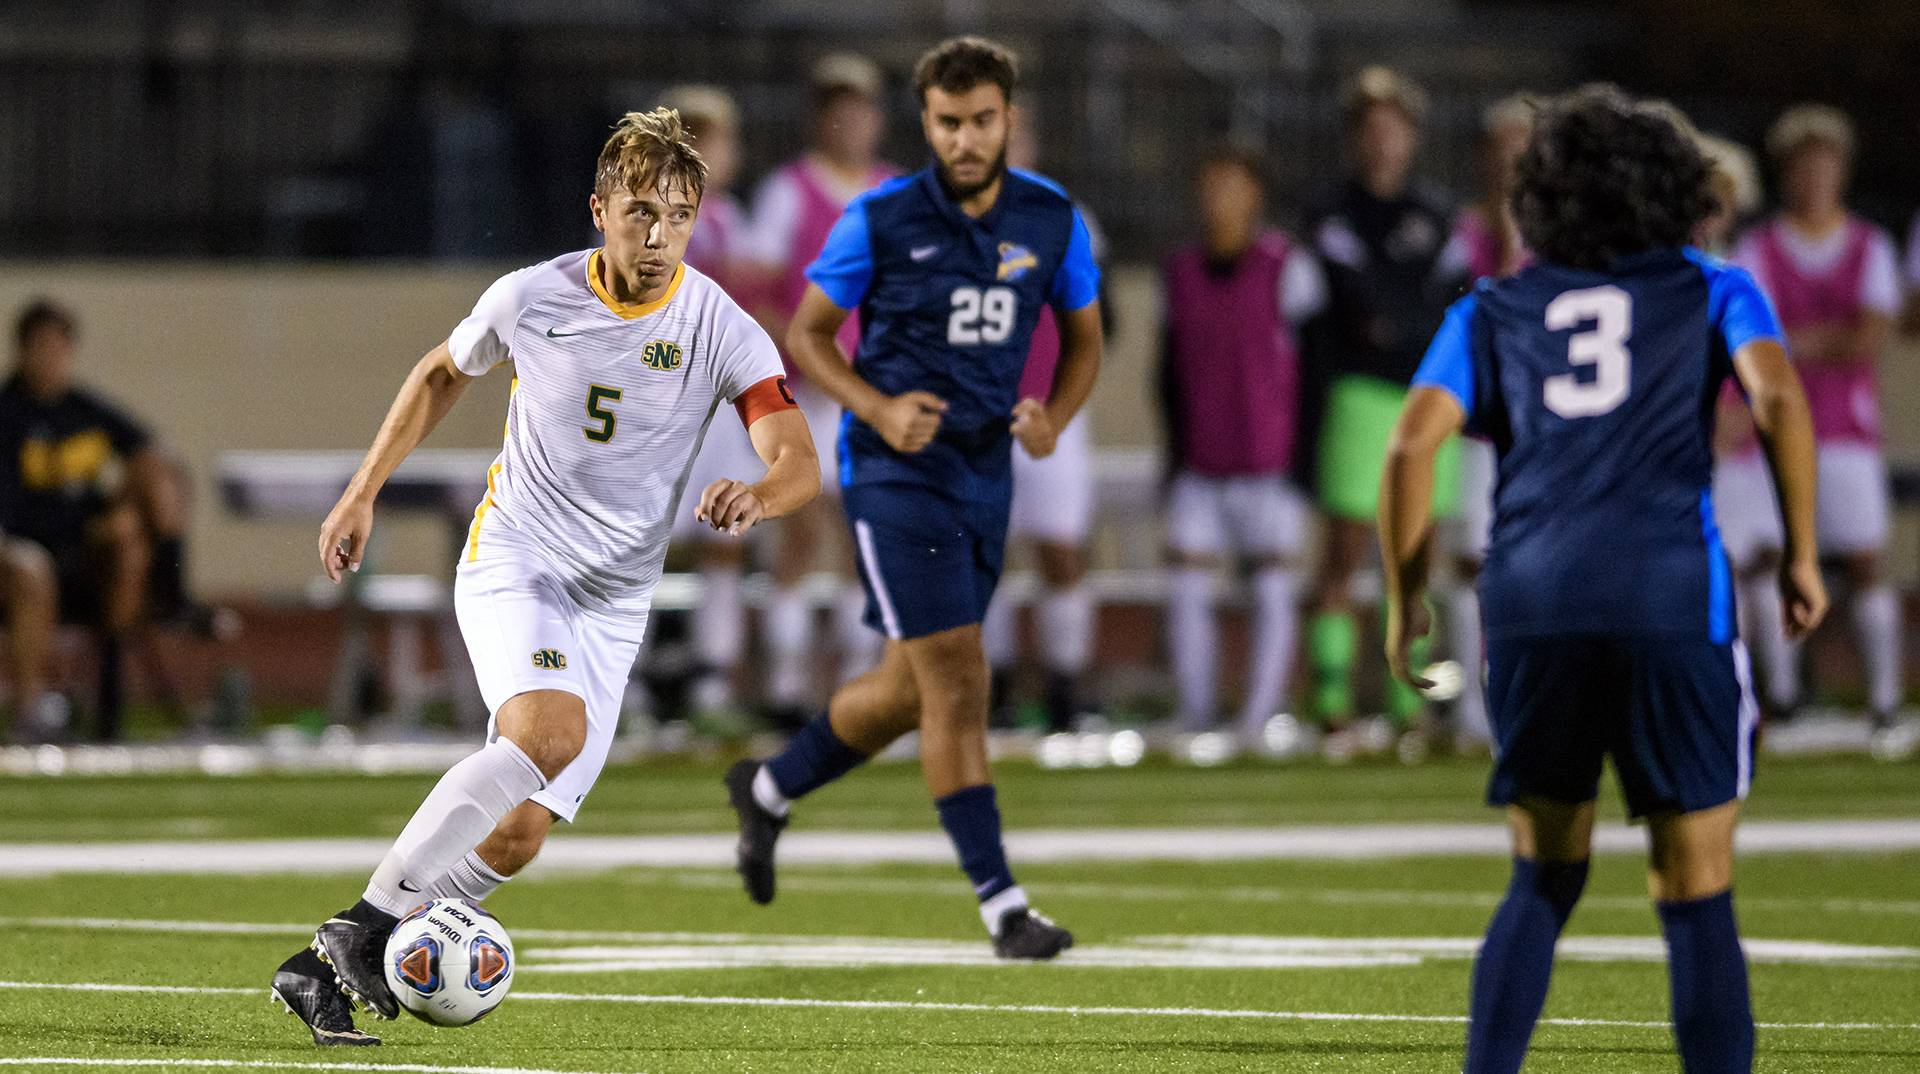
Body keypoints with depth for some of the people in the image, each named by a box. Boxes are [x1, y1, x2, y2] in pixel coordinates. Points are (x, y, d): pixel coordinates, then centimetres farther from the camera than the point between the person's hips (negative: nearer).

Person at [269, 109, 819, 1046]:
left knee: (516, 836, -4)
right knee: (551, 731, -31)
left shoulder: (723, 331, -9)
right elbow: (441, 375, 13)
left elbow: (800, 464, -19)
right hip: (511, 561, -3)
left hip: (613, 605, 3)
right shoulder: (532, 298, -7)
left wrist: (757, 497, -42)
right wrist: (362, 493, 10)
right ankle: (365, 923, -25)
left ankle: (324, 971, 10)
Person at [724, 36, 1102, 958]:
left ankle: (770, 789, 40)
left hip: (986, 475, 5)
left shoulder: (1051, 219, 1)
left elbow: (1083, 340, 13)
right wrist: (879, 407, -16)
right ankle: (1002, 907, -11)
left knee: (910, 690, 15)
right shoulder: (881, 220, -9)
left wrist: (1053, 419, -7)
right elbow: (807, 336, 0)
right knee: (957, 682, -13)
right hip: (896, 470, -5)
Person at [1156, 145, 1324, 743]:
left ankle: (1260, 720, 3)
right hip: (1199, 464, 4)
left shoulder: (1287, 269, -5)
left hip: (1270, 462, -4)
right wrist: (1173, 450, 15)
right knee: (1186, 587, -1)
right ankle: (1195, 718, 5)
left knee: (1274, 591, -1)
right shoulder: (1182, 272, 10)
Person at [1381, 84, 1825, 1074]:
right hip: (1672, 601, -2)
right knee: (1696, 898, 2)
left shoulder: (1492, 312, 18)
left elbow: (1411, 446, 4)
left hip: (1530, 606, 2)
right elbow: (1778, 399, -5)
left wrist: (1405, 599, 12)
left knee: (1542, 883, 17)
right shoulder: (1712, 293, 14)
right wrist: (1802, 554, 2)